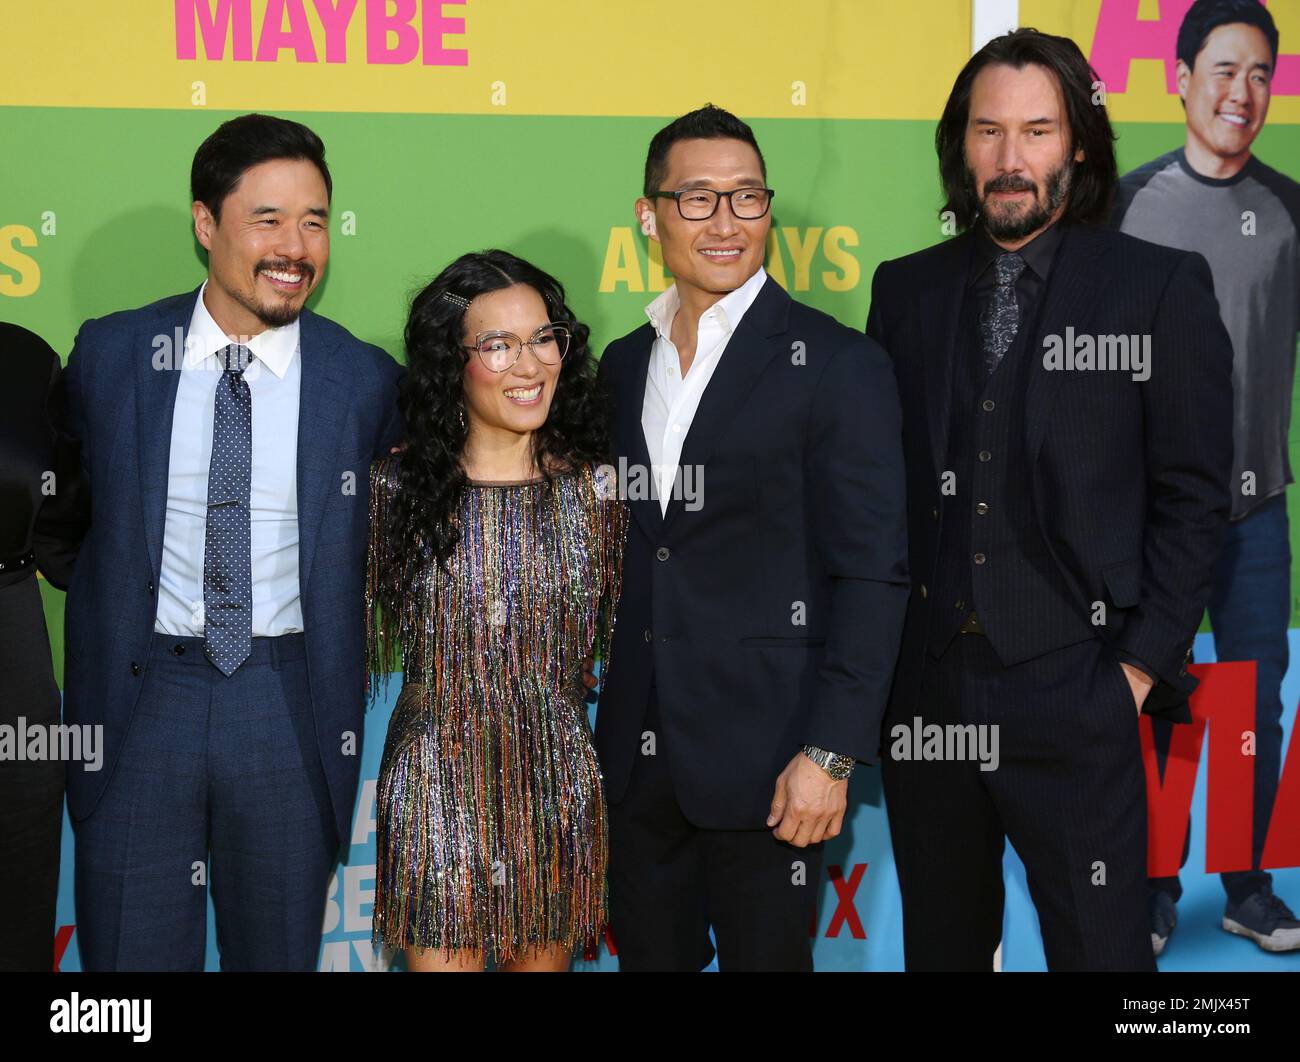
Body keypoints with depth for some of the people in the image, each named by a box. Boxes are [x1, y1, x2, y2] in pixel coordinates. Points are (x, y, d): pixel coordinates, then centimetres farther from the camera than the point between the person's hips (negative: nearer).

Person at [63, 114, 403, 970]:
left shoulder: (366, 380, -3)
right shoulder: (110, 354, 0)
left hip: (289, 706, 0)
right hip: (140, 697, 0)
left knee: (280, 952, 13)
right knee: (130, 951, 8)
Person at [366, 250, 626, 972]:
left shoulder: (597, 487, -1)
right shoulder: (399, 488, -5)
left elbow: (619, 639, 8)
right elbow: (366, 637, 6)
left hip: (561, 788, 2)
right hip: (437, 783, -2)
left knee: (544, 957, 15)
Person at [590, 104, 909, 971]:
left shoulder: (837, 365, -8)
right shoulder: (624, 365, 10)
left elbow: (872, 574, -11)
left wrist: (831, 753, -16)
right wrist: (608, 723, 9)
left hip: (763, 760, -5)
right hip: (639, 756, 5)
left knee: (766, 954, 5)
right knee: (649, 953, 15)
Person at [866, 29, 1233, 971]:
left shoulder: (1161, 286, -2)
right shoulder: (906, 290, 7)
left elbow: (1193, 494, -2)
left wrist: (1143, 664, -7)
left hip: (1072, 690, -3)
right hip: (924, 687, 4)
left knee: (1099, 944, 2)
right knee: (942, 941, 16)